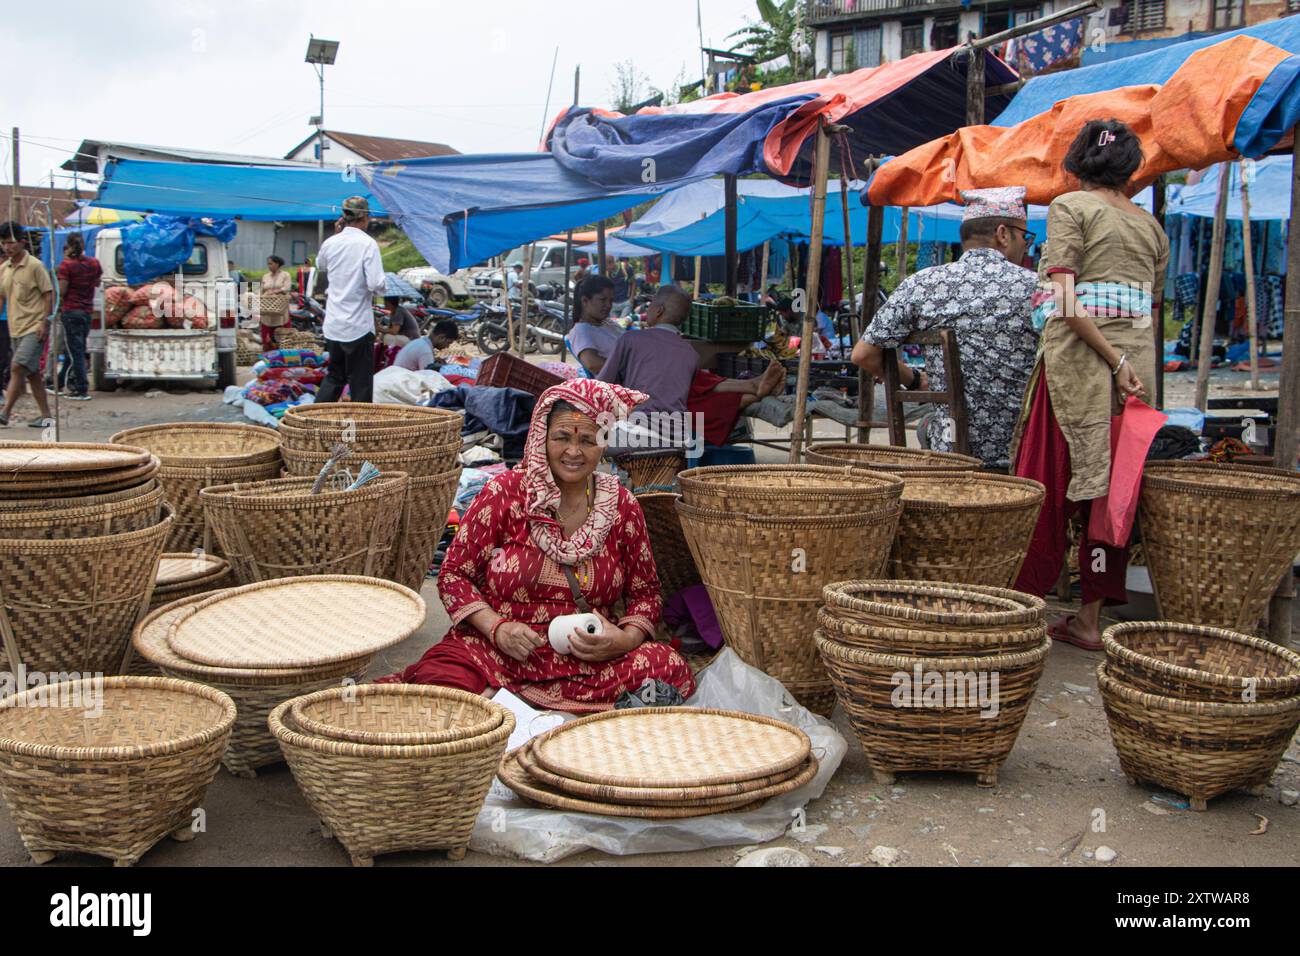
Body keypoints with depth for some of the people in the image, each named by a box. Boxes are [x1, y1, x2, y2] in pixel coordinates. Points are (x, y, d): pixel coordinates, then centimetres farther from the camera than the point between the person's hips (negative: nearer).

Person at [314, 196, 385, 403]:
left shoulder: (330, 242, 4)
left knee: (334, 376, 19)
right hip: (358, 325, -6)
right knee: (361, 383, 3)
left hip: (332, 325, 6)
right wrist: (381, 287, 2)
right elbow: (376, 284, -21)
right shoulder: (368, 244, -12)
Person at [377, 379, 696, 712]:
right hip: (495, 649, -5)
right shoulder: (505, 491, 0)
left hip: (587, 662, 5)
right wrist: (497, 628, -13)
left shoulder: (622, 506, 7)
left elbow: (645, 592, 14)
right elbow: (453, 574, 3)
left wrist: (624, 639, -8)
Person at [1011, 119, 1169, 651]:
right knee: (1111, 486, 8)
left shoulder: (1069, 206, -1)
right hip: (1140, 359, 5)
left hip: (1077, 359, -5)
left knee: (1048, 485, -1)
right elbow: (1150, 304, 9)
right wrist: (1128, 358, 16)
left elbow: (1066, 301, -13)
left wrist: (1113, 361, -11)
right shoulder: (1151, 225, 15)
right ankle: (1091, 617, 13)